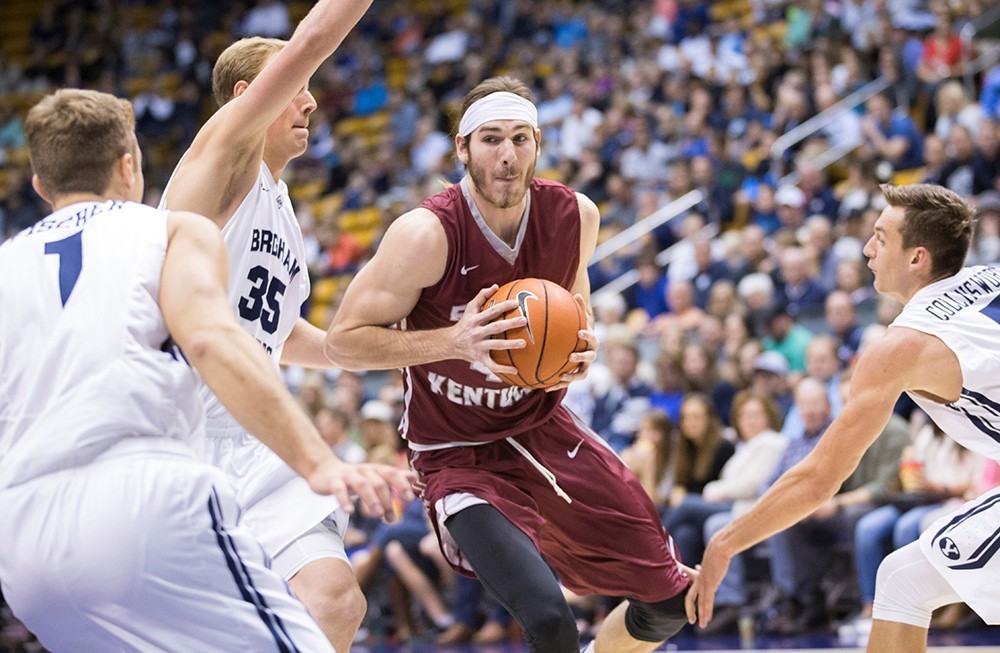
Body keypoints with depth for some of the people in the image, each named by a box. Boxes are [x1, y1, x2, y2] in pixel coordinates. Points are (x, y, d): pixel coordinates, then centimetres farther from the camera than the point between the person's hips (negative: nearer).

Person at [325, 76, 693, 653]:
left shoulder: (575, 216, -7)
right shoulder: (427, 235, -23)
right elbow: (343, 340, -18)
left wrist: (586, 344, -7)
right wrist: (453, 341, -30)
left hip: (545, 428, 6)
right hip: (463, 458, -6)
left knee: (670, 600, 12)